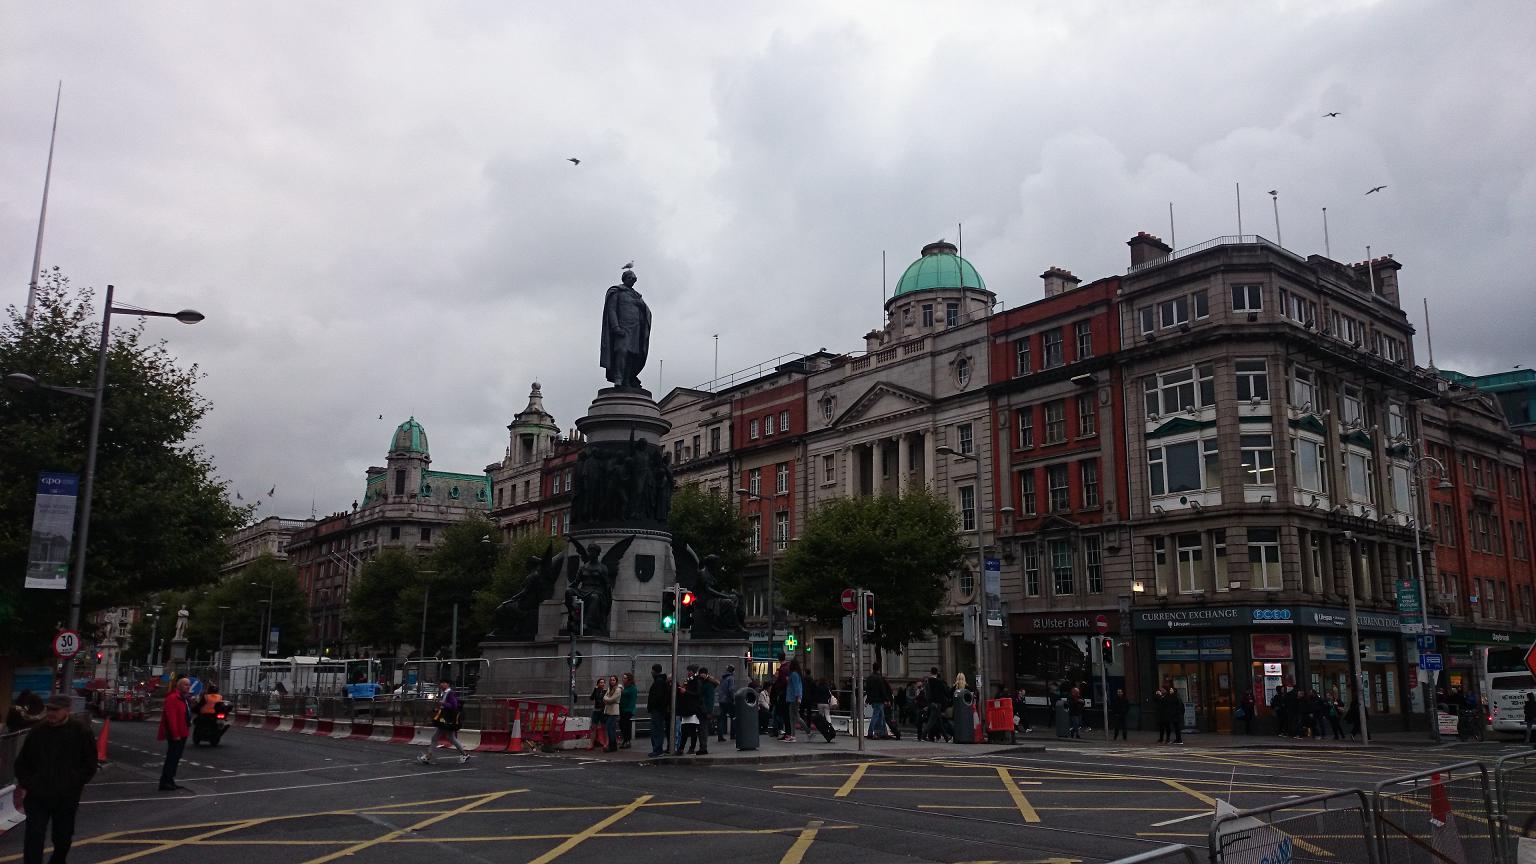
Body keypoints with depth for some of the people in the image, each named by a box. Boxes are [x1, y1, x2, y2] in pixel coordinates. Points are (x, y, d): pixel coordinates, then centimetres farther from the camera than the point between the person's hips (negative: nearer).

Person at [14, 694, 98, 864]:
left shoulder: (81, 731, -6)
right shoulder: (38, 731, 1)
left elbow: (90, 764, 0)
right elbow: (22, 762, 12)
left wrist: (76, 783, -6)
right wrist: (26, 782, 1)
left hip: (67, 798, -1)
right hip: (37, 796, 1)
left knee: (63, 838, 14)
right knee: (34, 837, -6)